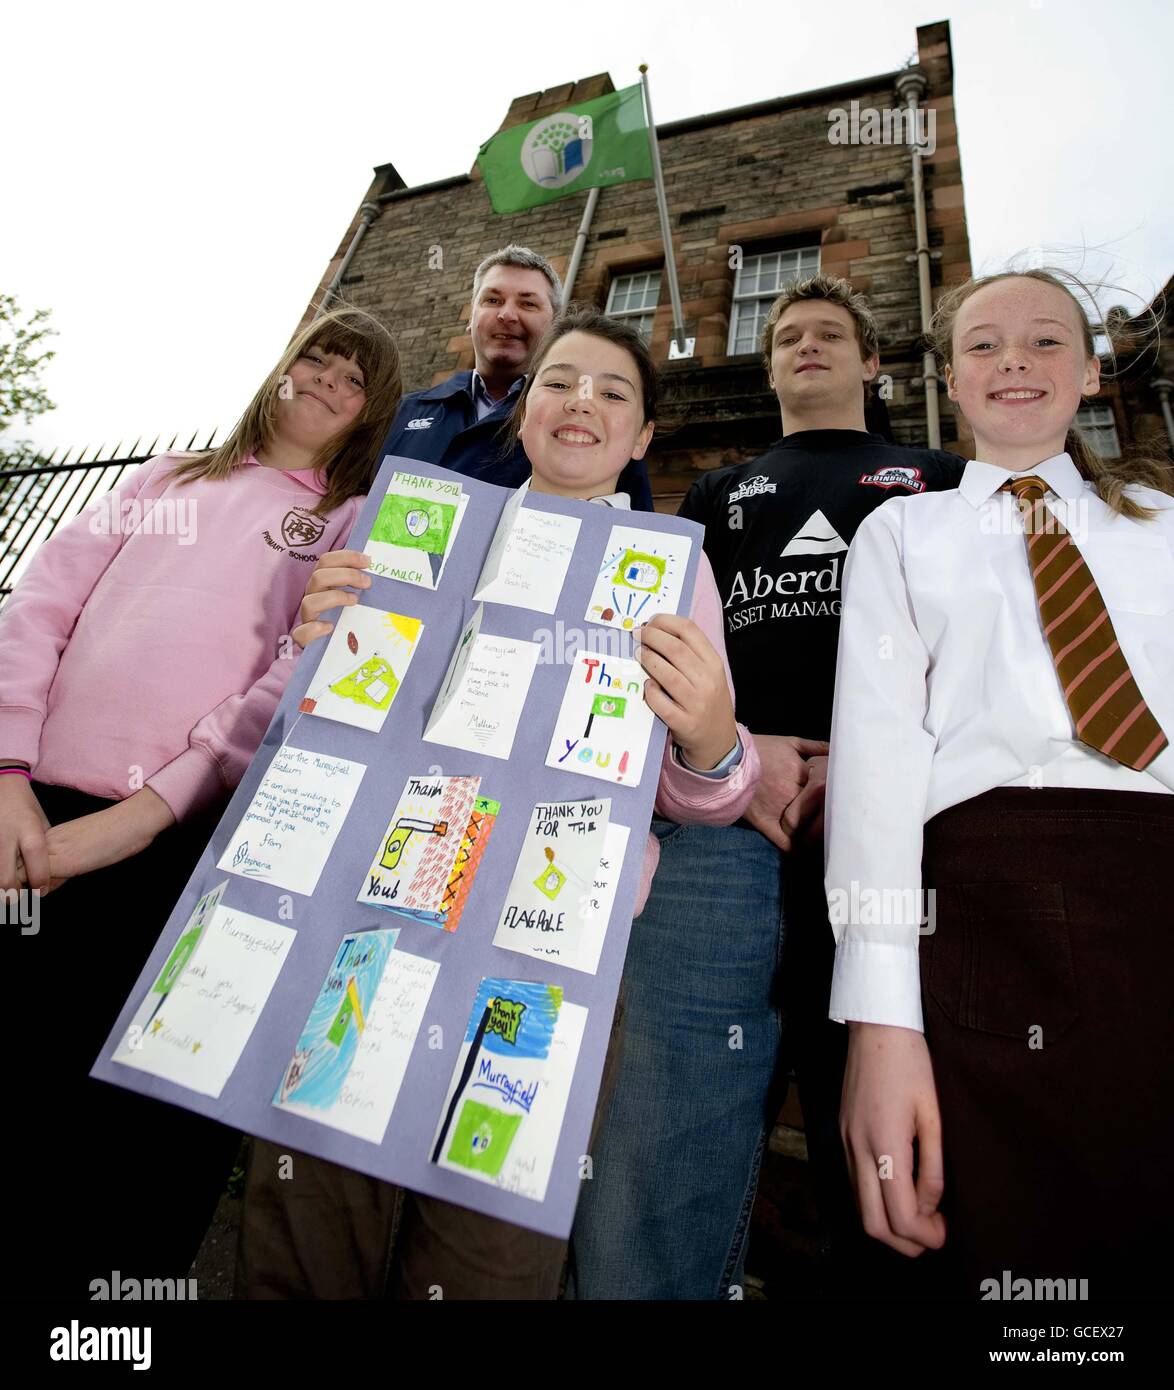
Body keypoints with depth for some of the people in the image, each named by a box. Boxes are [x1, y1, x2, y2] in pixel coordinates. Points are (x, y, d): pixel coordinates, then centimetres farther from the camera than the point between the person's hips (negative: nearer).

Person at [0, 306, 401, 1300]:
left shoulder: (355, 523, 8)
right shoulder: (173, 473, 19)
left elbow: (304, 683, -6)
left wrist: (142, 812, -14)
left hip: (189, 842, -3)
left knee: (135, 1135, 5)